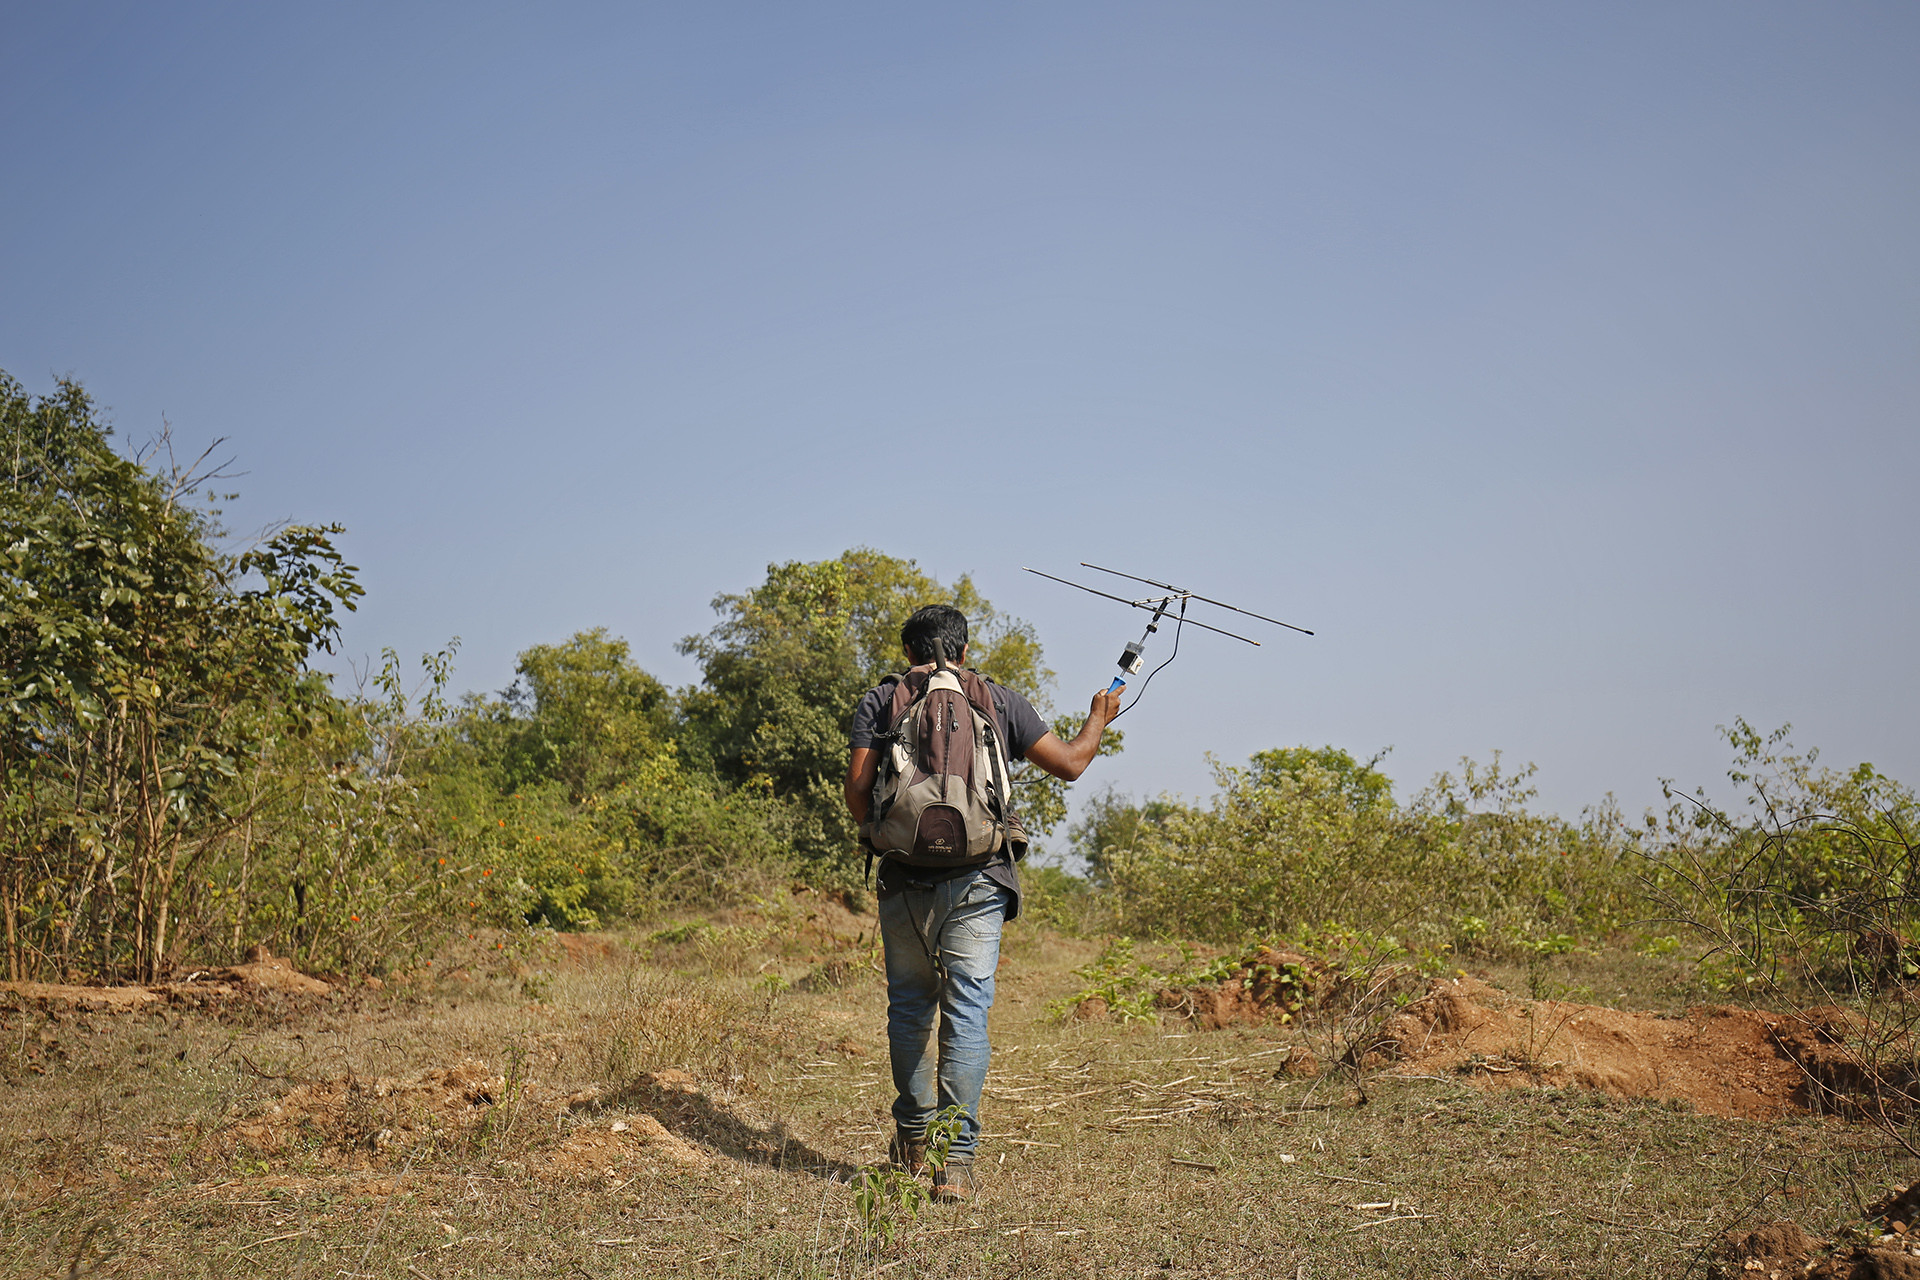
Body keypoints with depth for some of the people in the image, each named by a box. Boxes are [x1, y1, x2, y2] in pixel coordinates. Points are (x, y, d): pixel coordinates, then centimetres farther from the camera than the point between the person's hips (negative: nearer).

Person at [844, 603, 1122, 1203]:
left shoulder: (880, 701, 7)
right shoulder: (1000, 701, 8)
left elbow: (857, 790, -2)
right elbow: (1069, 763, 10)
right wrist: (1099, 718, 29)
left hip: (905, 878, 1)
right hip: (978, 880, -1)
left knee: (909, 1004, 17)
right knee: (967, 1011, 1)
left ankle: (913, 1137, 30)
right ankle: (957, 1159, -2)